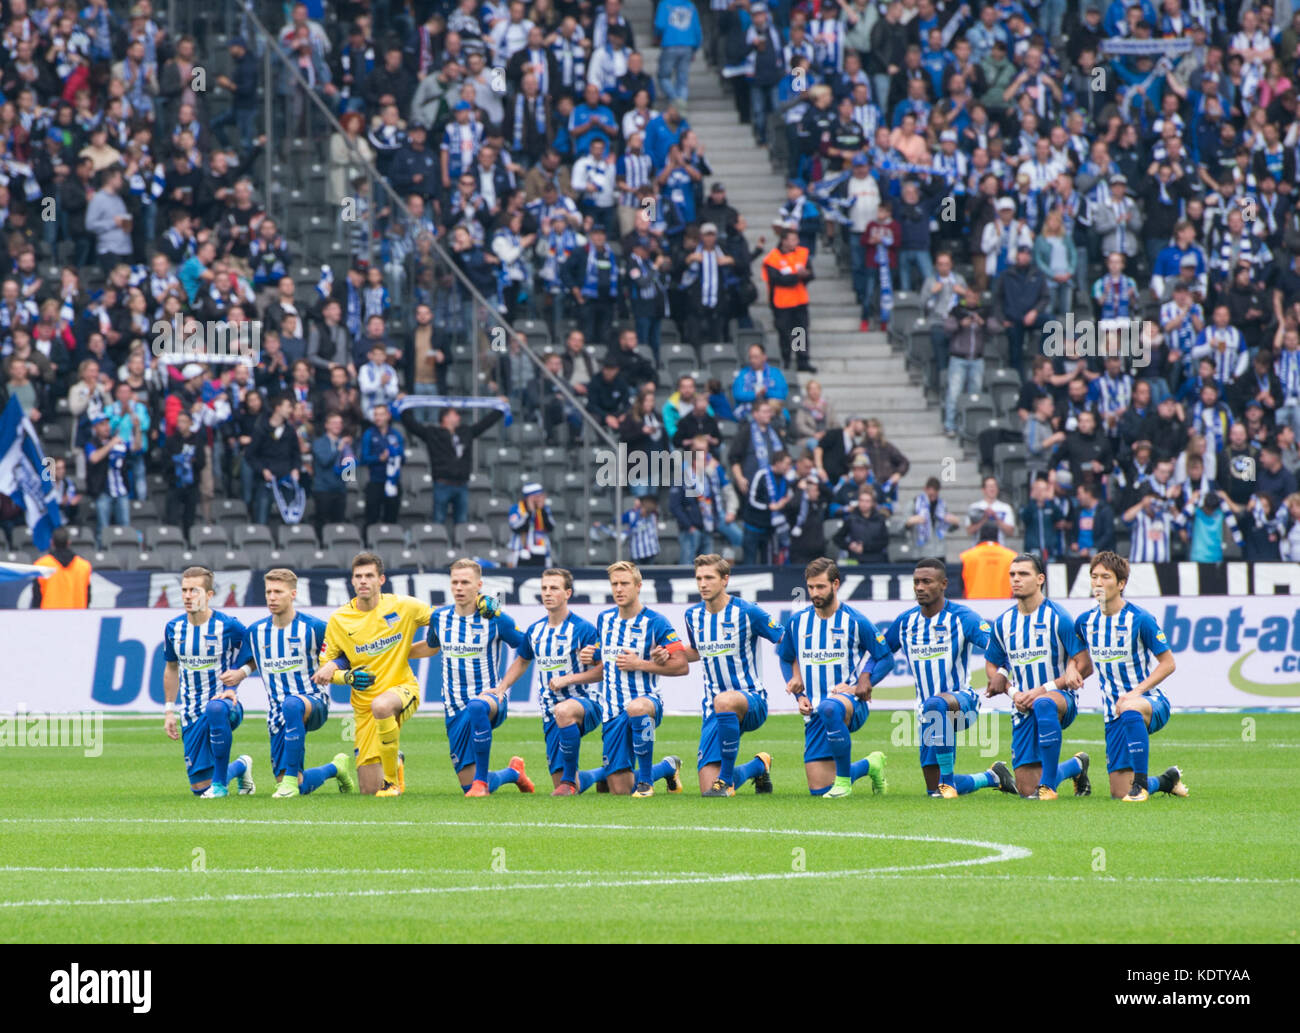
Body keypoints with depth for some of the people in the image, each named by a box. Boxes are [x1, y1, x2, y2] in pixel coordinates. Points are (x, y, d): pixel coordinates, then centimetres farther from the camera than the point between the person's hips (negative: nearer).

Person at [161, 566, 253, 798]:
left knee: (215, 709, -44)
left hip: (225, 703, -4)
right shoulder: (173, 628, 2)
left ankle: (220, 783, -29)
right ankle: (241, 766, 34)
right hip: (192, 715, 4)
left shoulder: (229, 627, -11)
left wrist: (232, 688, -13)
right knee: (200, 786, 0)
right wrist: (170, 712, 15)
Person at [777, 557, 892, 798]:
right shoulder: (797, 621, 6)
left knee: (830, 708, -44)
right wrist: (799, 695, 6)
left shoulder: (855, 622, -4)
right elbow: (785, 658, 22)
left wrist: (860, 686, -12)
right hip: (814, 711, 5)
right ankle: (869, 765, 29)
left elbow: (886, 659, 3)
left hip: (851, 702, -5)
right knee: (819, 789, -2)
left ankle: (844, 780, -28)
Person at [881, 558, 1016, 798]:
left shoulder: (962, 618, -9)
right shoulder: (905, 622, 7)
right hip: (927, 713, 6)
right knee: (934, 791, 4)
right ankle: (993, 777, 30)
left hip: (962, 700, -6)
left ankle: (947, 779, -33)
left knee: (934, 704, -42)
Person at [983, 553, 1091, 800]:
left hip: (1062, 698, -5)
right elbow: (992, 665, 18)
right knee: (1026, 789, -3)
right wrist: (1014, 692, -2)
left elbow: (1084, 665, -10)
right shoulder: (1003, 623, 6)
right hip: (1023, 706, 5)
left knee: (1044, 704, -44)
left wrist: (1042, 689, -16)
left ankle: (1048, 784, -35)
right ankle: (1076, 766, 29)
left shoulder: (1057, 618, -8)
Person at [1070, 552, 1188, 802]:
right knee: (1119, 794, 0)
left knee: (1129, 708, -45)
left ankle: (1140, 783, -35)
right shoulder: (1085, 622, 5)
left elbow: (1167, 663, -9)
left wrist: (1136, 692, -21)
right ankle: (1167, 780, 33)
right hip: (1114, 714, 6)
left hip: (1152, 704, -6)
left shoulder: (1140, 619, -11)